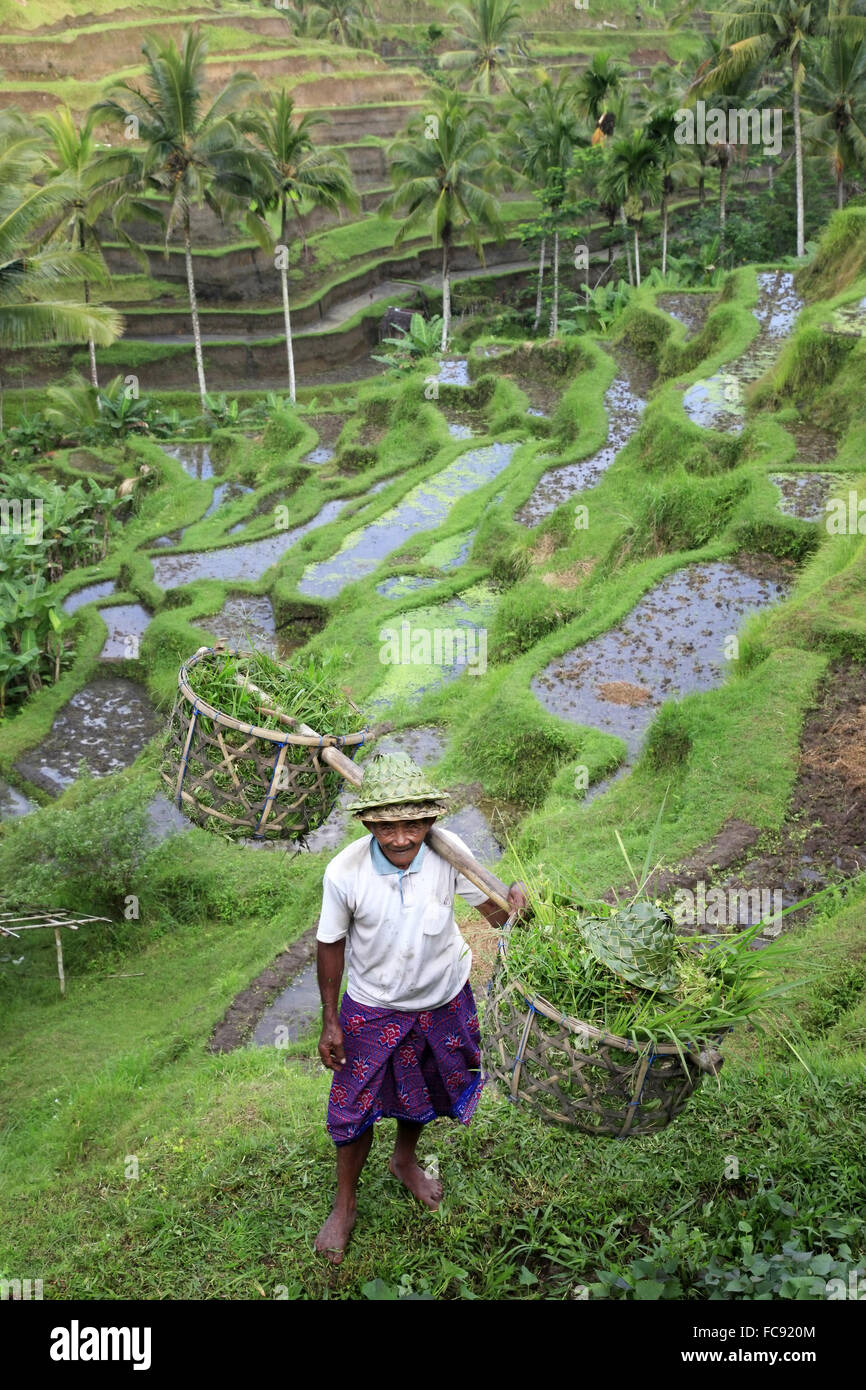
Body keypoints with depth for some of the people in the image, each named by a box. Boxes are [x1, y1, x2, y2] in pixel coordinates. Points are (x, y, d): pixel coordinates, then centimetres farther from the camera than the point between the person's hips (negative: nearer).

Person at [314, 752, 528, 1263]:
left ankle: (405, 1160, 57)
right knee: (357, 1105, 7)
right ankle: (345, 1205, 36)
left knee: (423, 1089, 25)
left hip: (443, 997, 2)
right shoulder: (345, 872, -29)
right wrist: (330, 1022, -6)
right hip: (374, 1006, -2)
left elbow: (493, 912, -15)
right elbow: (331, 946, -13)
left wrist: (516, 897, -39)